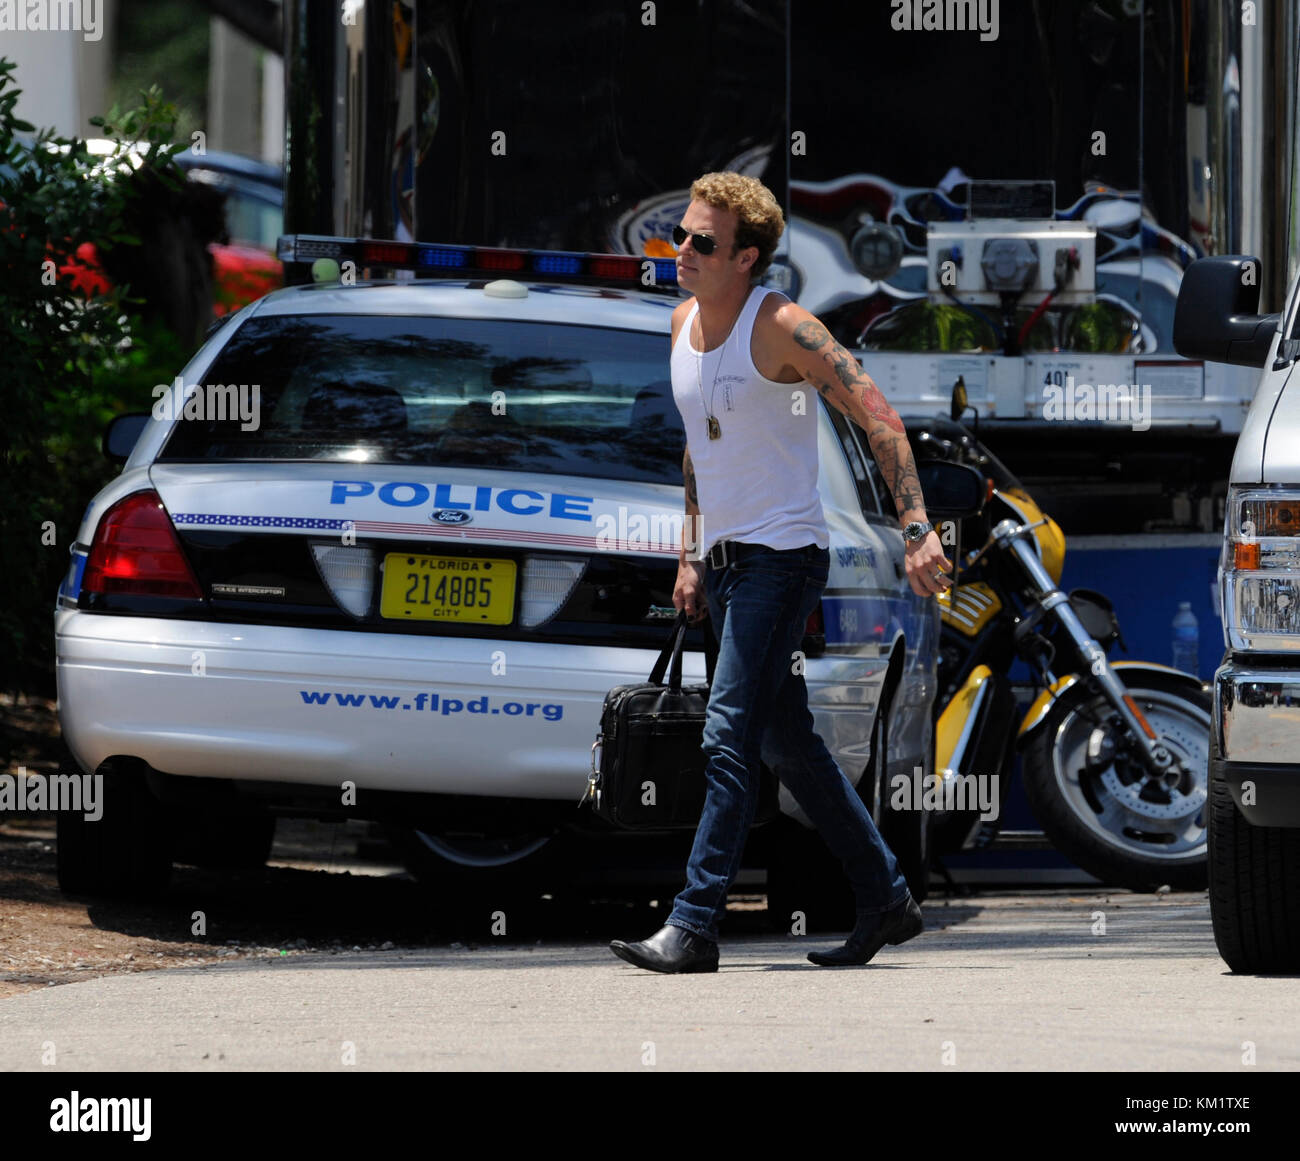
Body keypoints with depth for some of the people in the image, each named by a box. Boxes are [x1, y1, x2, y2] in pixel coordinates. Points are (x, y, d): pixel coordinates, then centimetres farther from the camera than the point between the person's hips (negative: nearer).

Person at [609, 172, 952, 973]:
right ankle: (886, 900, 23)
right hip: (728, 559, 9)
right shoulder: (685, 323, 9)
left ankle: (694, 927, -18)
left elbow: (879, 419, -18)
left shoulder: (781, 329, -15)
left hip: (782, 555, -9)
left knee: (732, 738, -15)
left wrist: (917, 530, -27)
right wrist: (692, 554, 20)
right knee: (788, 744, 13)